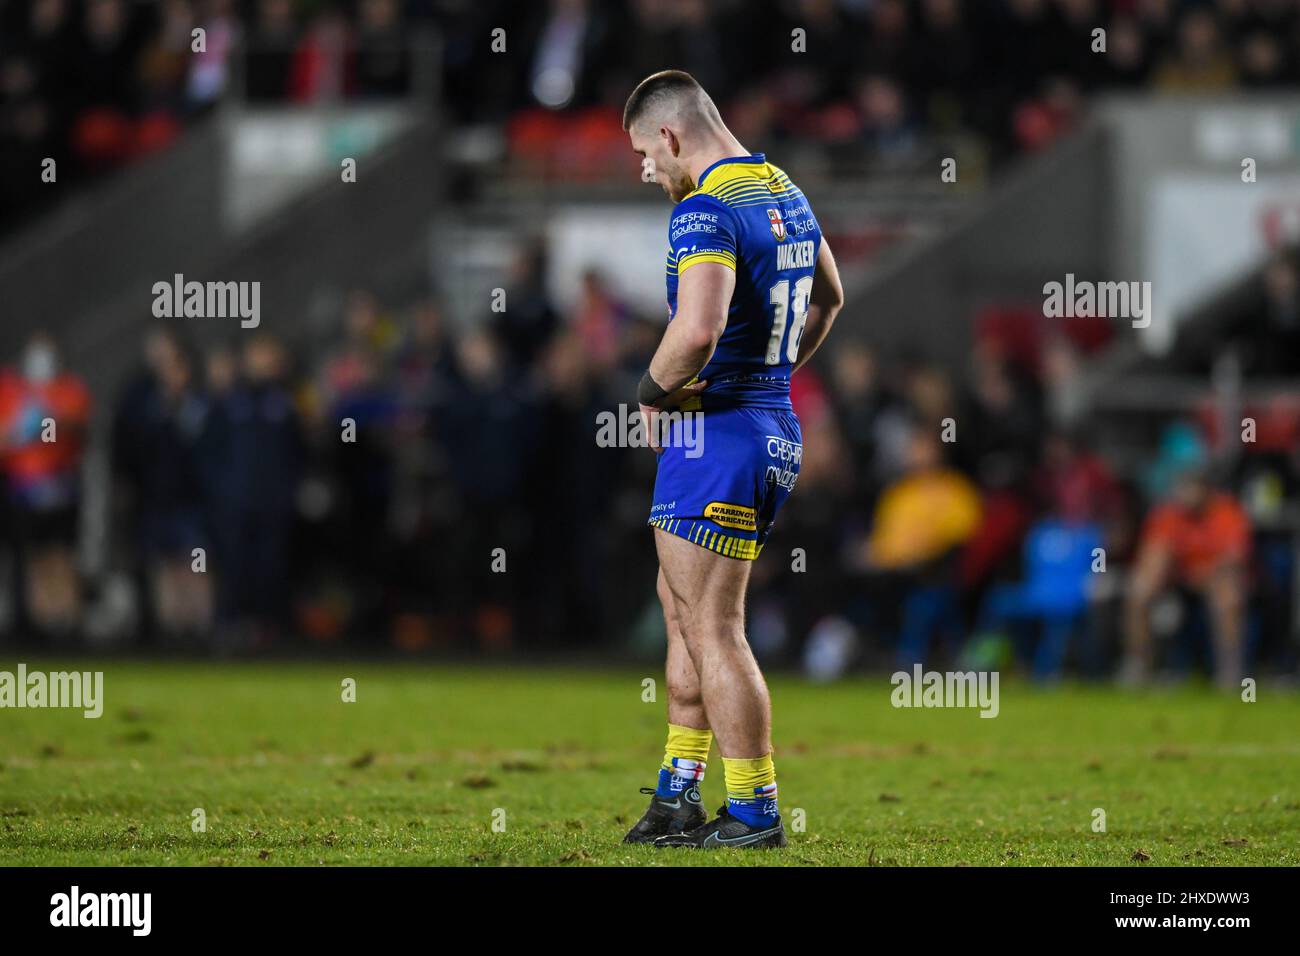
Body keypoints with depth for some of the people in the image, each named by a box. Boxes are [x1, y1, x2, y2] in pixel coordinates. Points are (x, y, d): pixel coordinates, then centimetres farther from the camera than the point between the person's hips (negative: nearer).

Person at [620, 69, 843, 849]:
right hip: (776, 427, 10)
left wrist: (654, 386, -15)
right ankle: (679, 795, 21)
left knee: (713, 630, -3)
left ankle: (756, 814, 1)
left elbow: (698, 330, -34)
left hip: (715, 435, -10)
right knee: (684, 608, 18)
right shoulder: (788, 195, 11)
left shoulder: (706, 213, -19)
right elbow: (827, 299, 28)